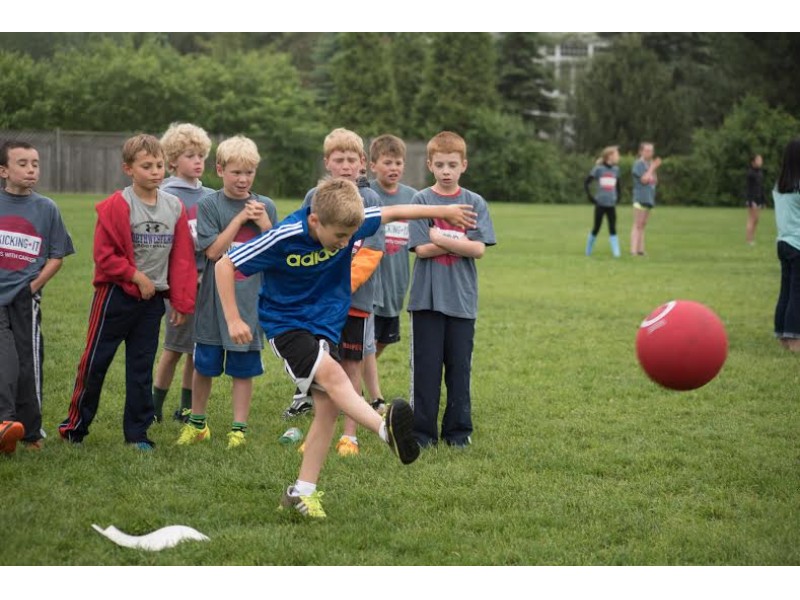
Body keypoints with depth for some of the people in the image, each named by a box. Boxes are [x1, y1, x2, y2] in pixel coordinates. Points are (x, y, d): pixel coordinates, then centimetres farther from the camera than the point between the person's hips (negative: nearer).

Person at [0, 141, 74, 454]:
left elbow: (57, 256, 9)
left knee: (28, 364, 5)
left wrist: (35, 284, -4)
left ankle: (30, 432, 16)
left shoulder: (46, 208, 6)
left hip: (25, 298, 1)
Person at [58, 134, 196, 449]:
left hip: (152, 298, 4)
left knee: (141, 367, 9)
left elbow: (182, 258, 5)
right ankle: (75, 426, 15)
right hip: (116, 295, -4)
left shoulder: (175, 207, 2)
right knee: (94, 363, 3)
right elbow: (104, 255, -12)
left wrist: (182, 301, 3)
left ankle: (137, 433, 16)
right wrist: (136, 276, -14)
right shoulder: (117, 206, -12)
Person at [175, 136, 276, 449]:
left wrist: (265, 225, -12)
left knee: (243, 369, 5)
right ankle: (196, 423, 25)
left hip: (251, 300, 1)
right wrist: (239, 219, -16)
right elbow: (213, 251, -12)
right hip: (215, 298, -1)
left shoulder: (265, 207, 3)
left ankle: (239, 429, 14)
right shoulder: (209, 205, -3)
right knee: (204, 365, 9)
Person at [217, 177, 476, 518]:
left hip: (326, 324, 6)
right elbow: (225, 265, -17)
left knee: (329, 405, -3)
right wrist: (233, 320, -18)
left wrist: (445, 212, 13)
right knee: (332, 374, -31)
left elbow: (392, 213, 6)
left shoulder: (349, 223, -12)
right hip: (285, 322, -6)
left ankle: (303, 491, 5)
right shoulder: (284, 238, -25)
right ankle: (387, 430, -52)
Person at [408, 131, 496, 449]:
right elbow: (421, 249, -8)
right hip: (427, 297, -1)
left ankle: (458, 429, 16)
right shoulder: (421, 200, 0)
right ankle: (422, 430, 9)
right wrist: (459, 242, -9)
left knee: (459, 366, 6)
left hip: (462, 299, 1)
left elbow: (478, 249, -7)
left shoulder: (475, 203, 4)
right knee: (426, 366, 1)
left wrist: (441, 239, -13)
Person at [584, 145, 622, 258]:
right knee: (596, 228, 5)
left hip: (611, 205, 3)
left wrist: (617, 197, 10)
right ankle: (588, 251, 21)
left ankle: (616, 252, -9)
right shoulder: (598, 169, -7)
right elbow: (586, 182, -4)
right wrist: (590, 197, -8)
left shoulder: (615, 169, 7)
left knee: (612, 228, -4)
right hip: (600, 204, -3)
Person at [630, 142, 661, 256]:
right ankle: (634, 250, -12)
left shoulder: (650, 164, 15)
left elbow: (655, 181, 17)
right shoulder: (638, 164, -8)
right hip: (640, 198, -8)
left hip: (649, 198, 8)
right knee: (637, 225, -10)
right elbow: (644, 179, -19)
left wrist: (655, 168, 6)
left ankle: (641, 249, 11)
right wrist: (652, 168, -13)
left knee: (643, 225, 9)